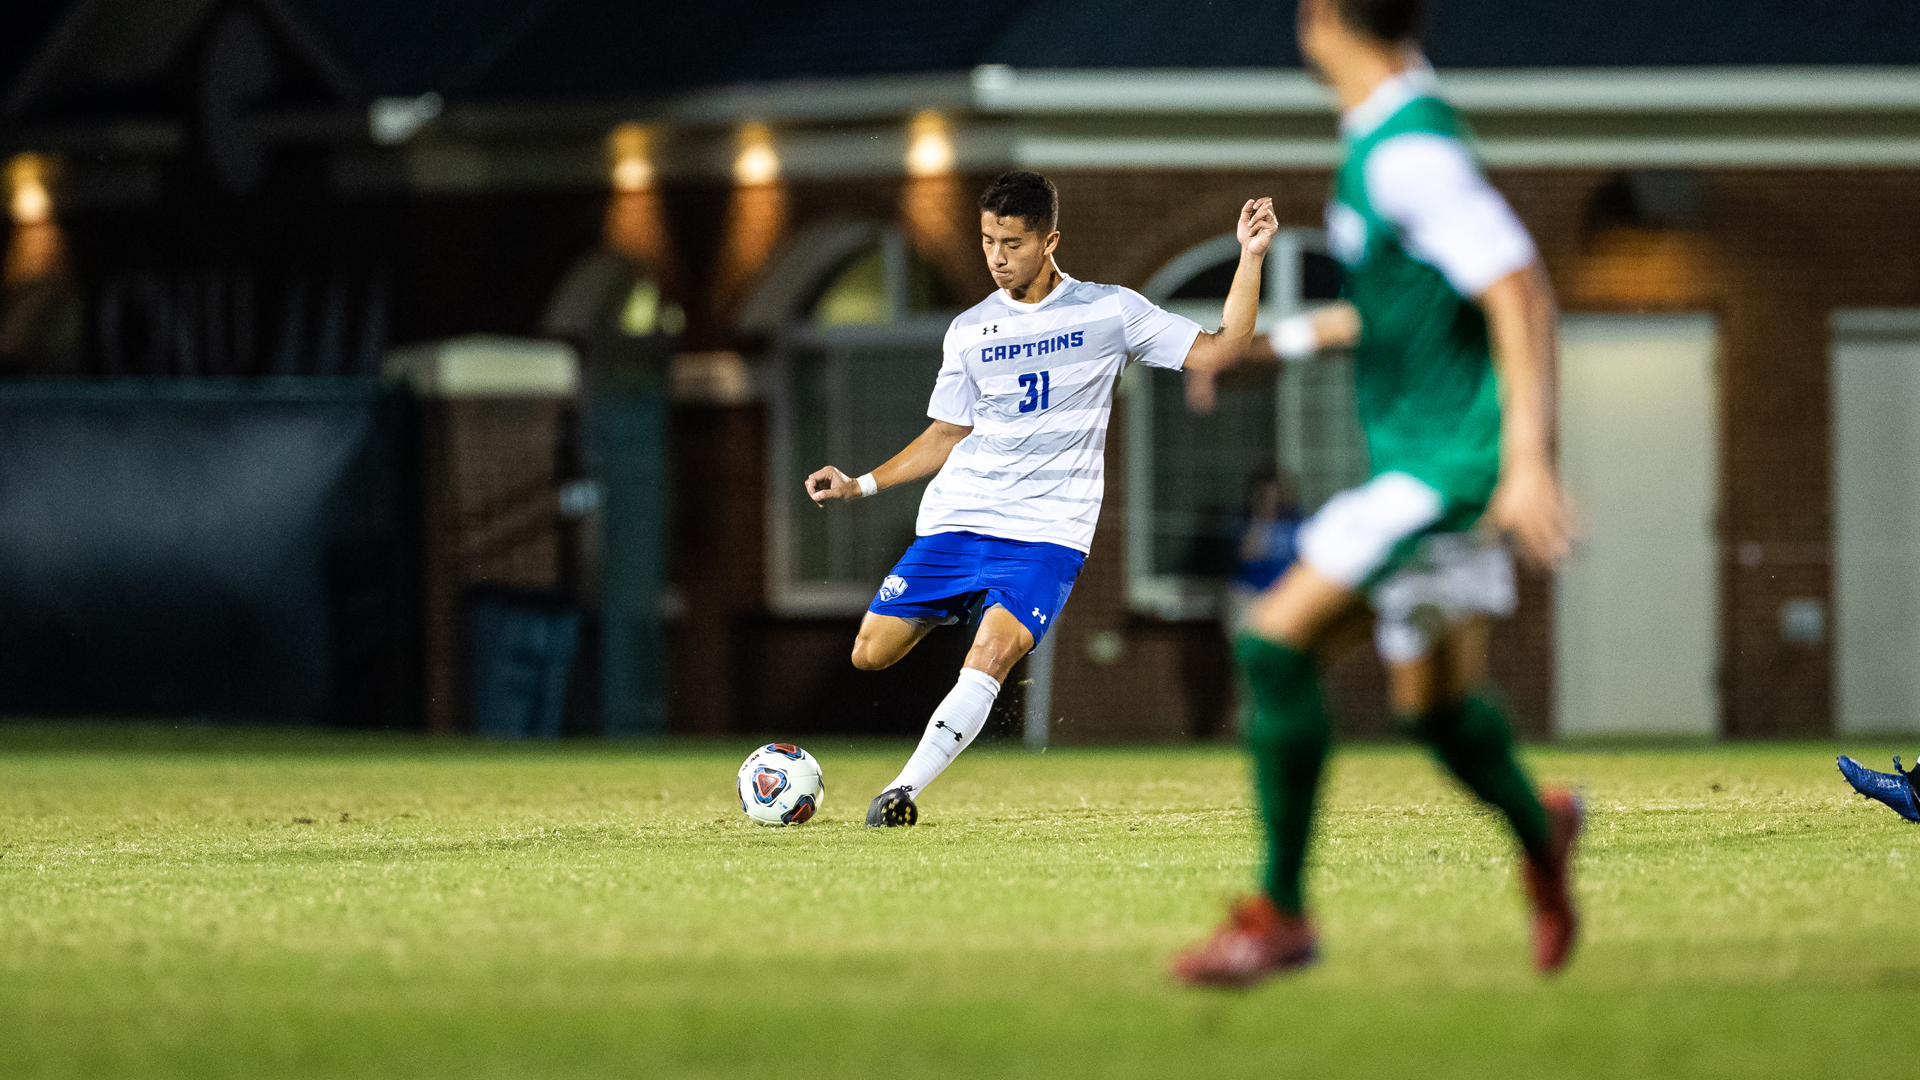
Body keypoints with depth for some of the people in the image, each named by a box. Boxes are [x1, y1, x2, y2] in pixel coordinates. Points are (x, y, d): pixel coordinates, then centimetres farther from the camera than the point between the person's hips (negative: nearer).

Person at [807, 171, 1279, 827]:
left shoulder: (1109, 311, 1)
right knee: (871, 654, -3)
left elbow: (1218, 352, -1)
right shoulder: (971, 331, 10)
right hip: (956, 518, 4)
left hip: (1046, 530, -4)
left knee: (989, 657, -26)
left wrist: (1250, 258, -10)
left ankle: (904, 791, -20)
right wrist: (860, 485, 11)